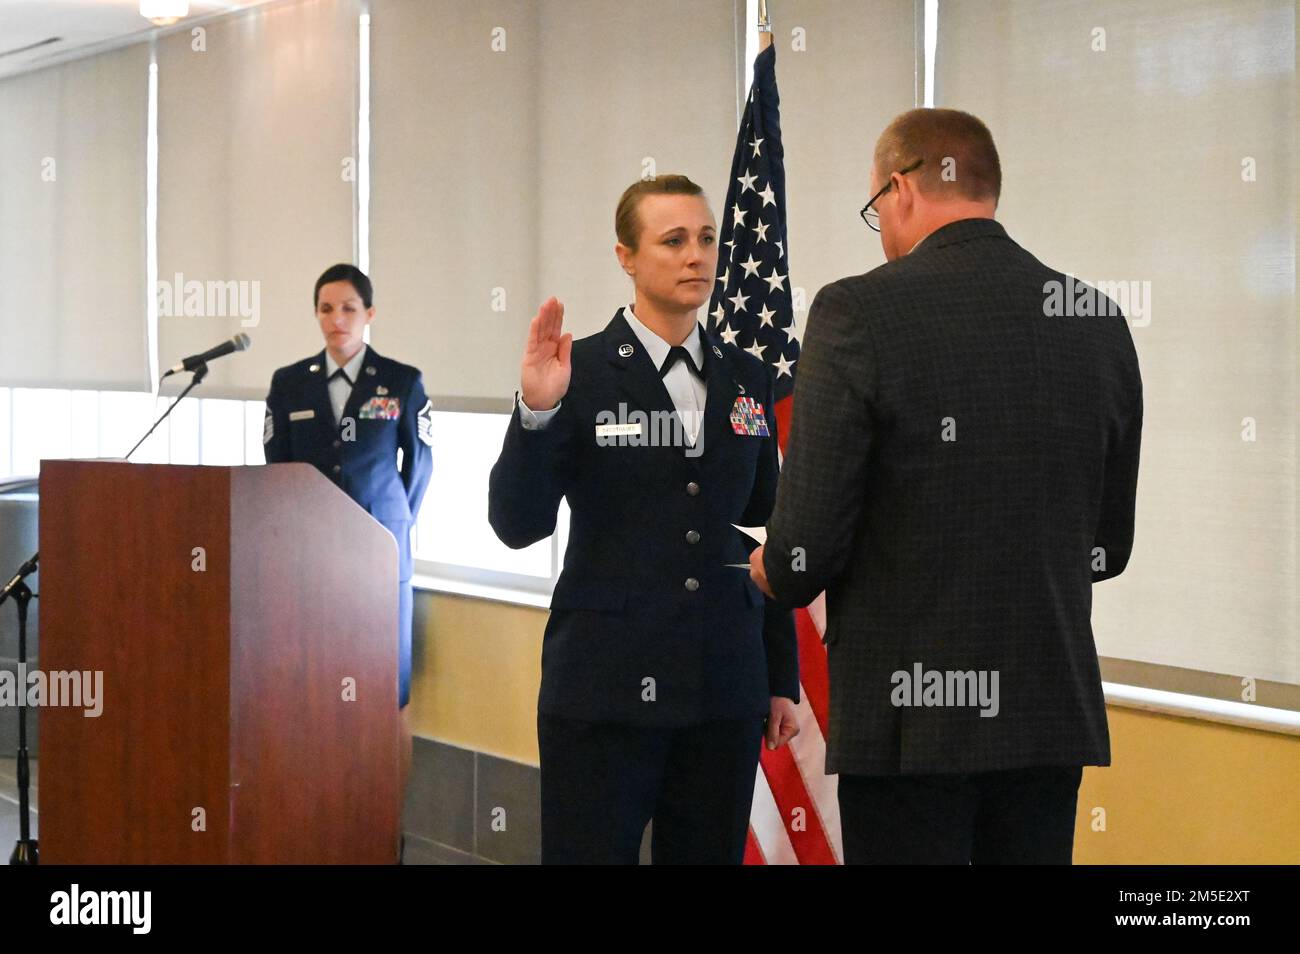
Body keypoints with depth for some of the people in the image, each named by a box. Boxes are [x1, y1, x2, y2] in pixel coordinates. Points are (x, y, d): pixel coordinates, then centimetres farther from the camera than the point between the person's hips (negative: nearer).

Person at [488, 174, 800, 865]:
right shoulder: (578, 373, -3)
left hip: (724, 692, 4)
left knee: (711, 854, 8)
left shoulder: (746, 379, 10)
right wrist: (537, 412, -23)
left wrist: (782, 678, 14)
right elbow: (518, 524, -8)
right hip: (603, 690, -4)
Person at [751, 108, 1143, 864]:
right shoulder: (1099, 321, 3)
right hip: (1054, 712, 5)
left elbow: (808, 547, -12)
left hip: (912, 718, -5)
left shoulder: (859, 311, -12)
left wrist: (775, 571, 10)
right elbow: (1108, 547, 10)